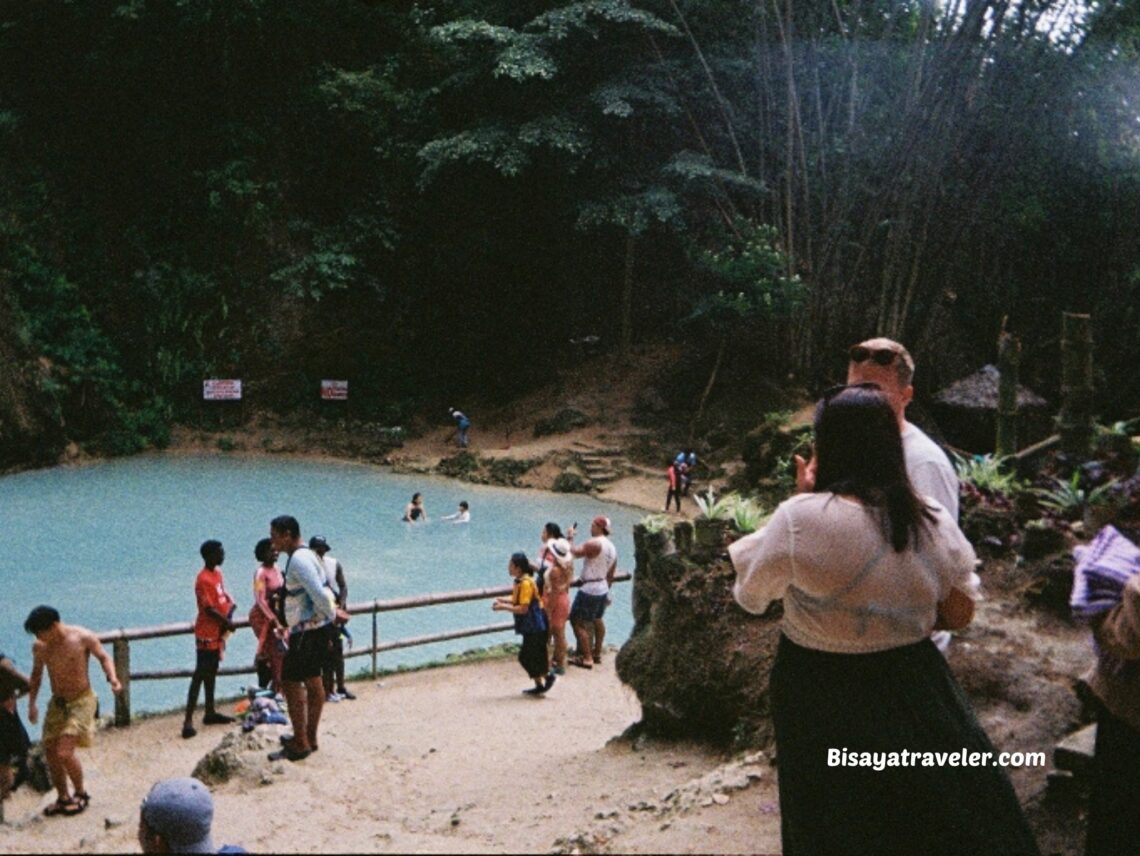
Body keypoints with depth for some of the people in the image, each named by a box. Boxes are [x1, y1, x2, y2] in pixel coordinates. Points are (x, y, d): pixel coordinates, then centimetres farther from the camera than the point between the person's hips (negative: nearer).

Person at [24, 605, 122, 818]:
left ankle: (80, 793, 11)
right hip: (57, 703, 6)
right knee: (50, 751, 6)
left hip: (81, 702, -6)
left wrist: (112, 677, -20)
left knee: (64, 753, -14)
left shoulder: (83, 638, -17)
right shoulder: (39, 647, -4)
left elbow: (104, 657, -2)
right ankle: (63, 797, 27)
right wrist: (32, 703, 7)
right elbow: (36, 674, 14)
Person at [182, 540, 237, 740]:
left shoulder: (217, 573, 10)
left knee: (211, 672, 16)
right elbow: (209, 610, -20)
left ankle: (210, 713, 26)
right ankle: (188, 721, -10)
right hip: (207, 635, -9)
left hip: (218, 632, 9)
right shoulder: (203, 580, -19)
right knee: (200, 675, -9)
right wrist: (227, 622, -11)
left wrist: (228, 619, -3)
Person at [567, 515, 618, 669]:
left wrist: (569, 538, -4)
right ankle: (597, 653, 36)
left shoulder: (594, 544, -20)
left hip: (589, 589, -9)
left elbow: (573, 553, -21)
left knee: (578, 622, -4)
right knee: (597, 620, 24)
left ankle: (587, 658, -5)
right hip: (602, 589, 9)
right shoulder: (612, 547, 9)